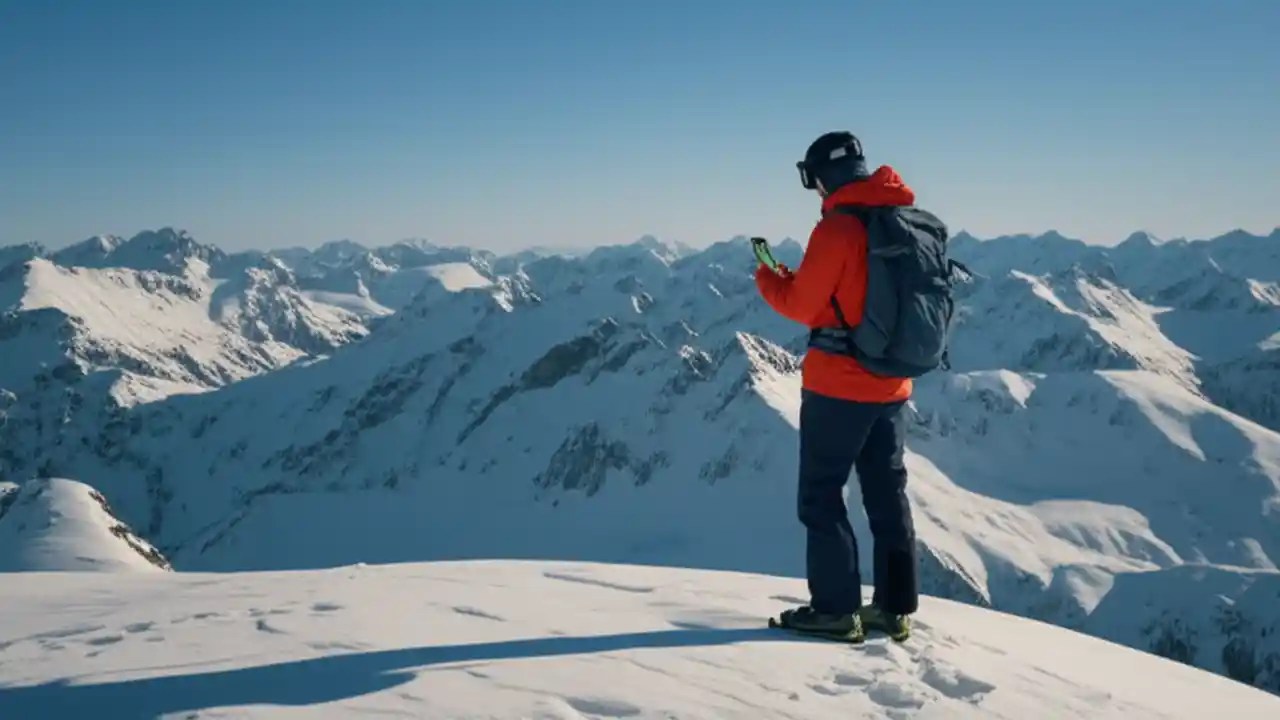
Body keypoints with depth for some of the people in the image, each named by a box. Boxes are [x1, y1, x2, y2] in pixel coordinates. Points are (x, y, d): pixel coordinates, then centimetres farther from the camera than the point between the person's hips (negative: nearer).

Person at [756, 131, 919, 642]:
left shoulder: (838, 226, -16)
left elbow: (803, 305, -11)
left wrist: (767, 278, 8)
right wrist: (796, 277, 16)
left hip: (838, 387, -7)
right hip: (892, 386, 7)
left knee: (821, 497, 4)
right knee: (888, 495, 14)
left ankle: (835, 609, 6)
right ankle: (894, 607, 20)